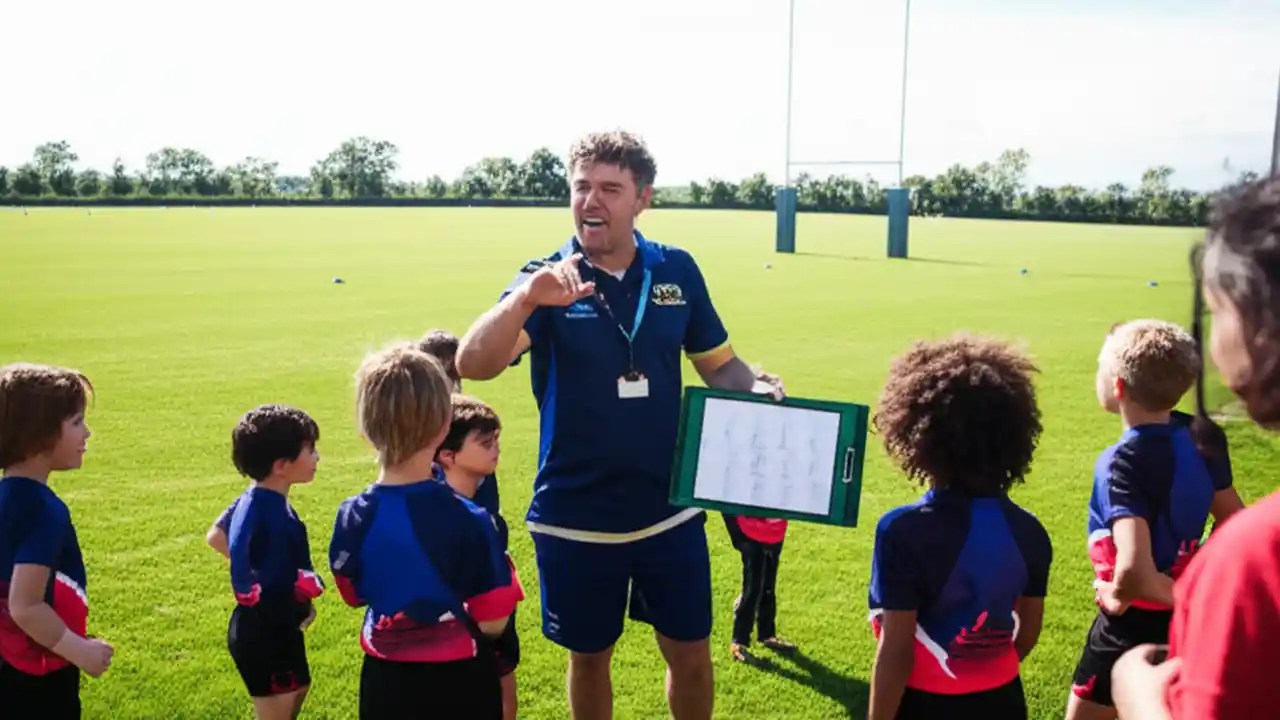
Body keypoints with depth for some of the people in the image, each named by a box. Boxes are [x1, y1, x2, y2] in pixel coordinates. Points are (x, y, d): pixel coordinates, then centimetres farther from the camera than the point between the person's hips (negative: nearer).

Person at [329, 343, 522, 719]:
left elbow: (354, 594, 6)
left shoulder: (352, 518, -12)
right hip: (459, 681, -3)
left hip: (386, 679, 3)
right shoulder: (468, 521, -24)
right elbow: (493, 623, -18)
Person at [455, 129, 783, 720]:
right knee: (589, 657, 18)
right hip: (575, 517, -1)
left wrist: (755, 386, -13)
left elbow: (718, 363, 9)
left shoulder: (676, 270, -2)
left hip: (670, 510, 2)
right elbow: (473, 365, -25)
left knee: (690, 654, 13)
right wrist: (526, 298, -43)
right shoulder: (546, 282, -10)